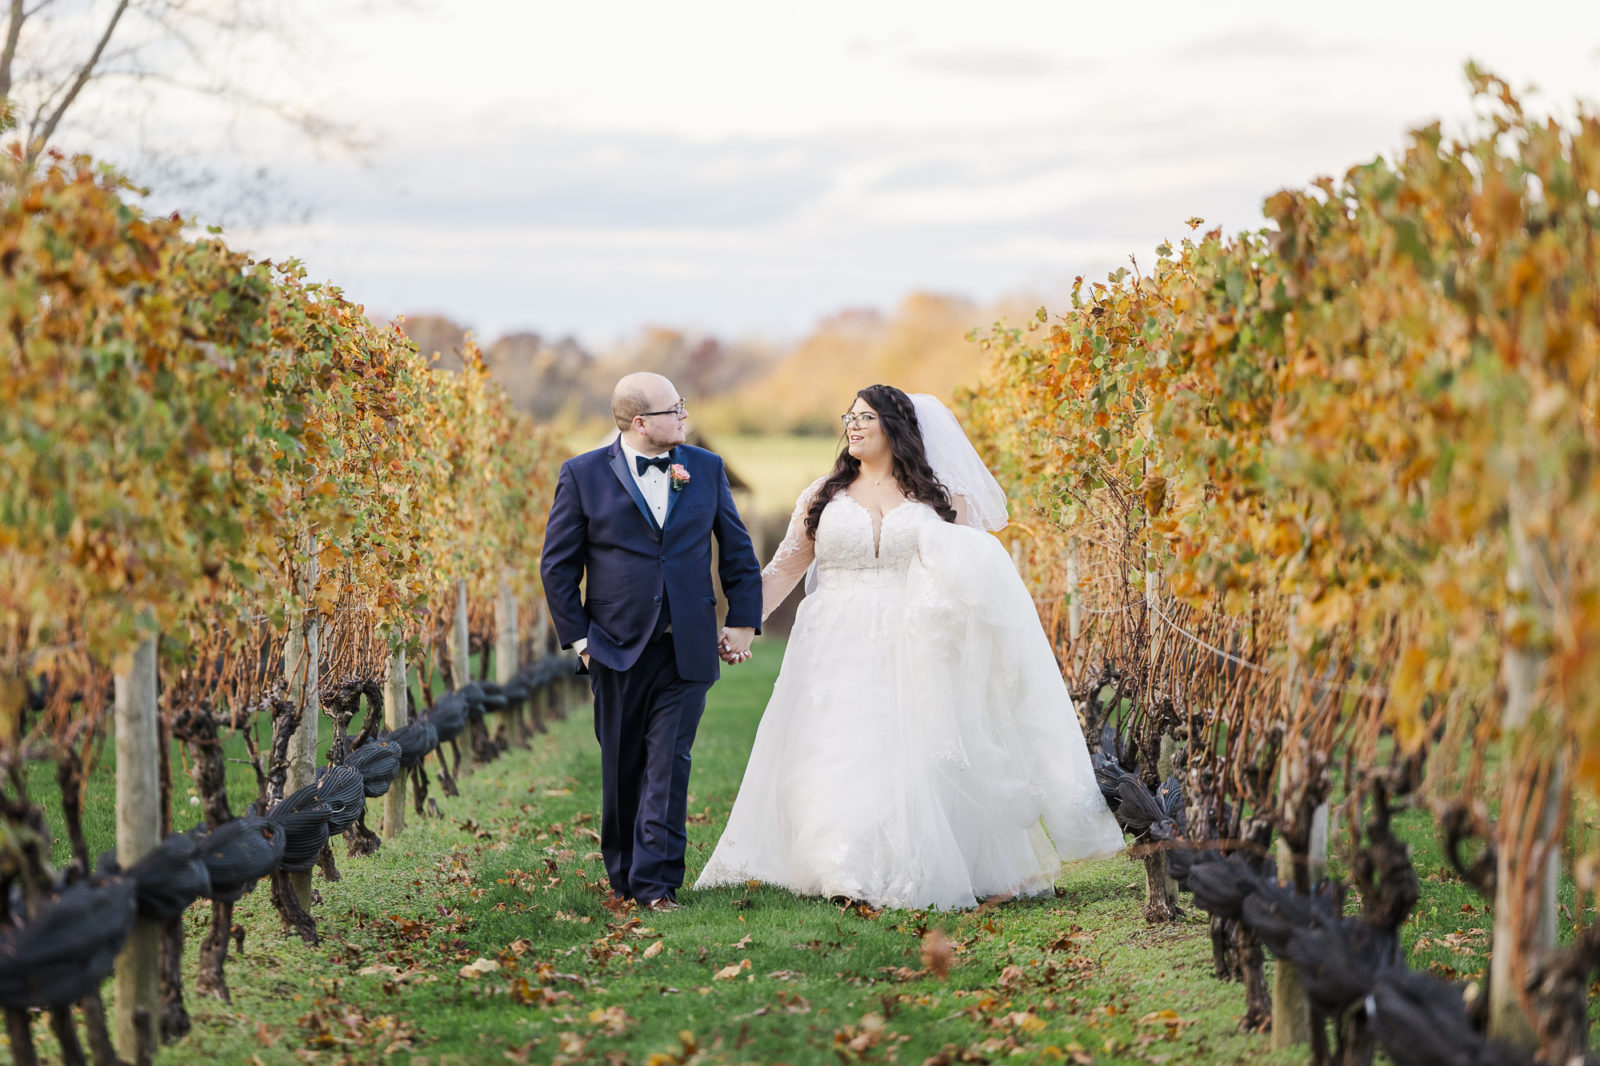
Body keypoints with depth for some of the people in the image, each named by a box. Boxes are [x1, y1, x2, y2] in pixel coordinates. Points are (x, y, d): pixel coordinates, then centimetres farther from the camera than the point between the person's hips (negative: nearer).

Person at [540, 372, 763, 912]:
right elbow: (558, 565, 2)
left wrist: (742, 621, 7)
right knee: (622, 767, 9)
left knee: (669, 765, -7)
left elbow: (738, 551, 13)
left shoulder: (707, 468, 7)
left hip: (688, 648, 1)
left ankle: (656, 883, -7)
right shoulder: (583, 475, -1)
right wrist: (578, 638, -3)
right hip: (618, 646, -1)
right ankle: (624, 875, 23)